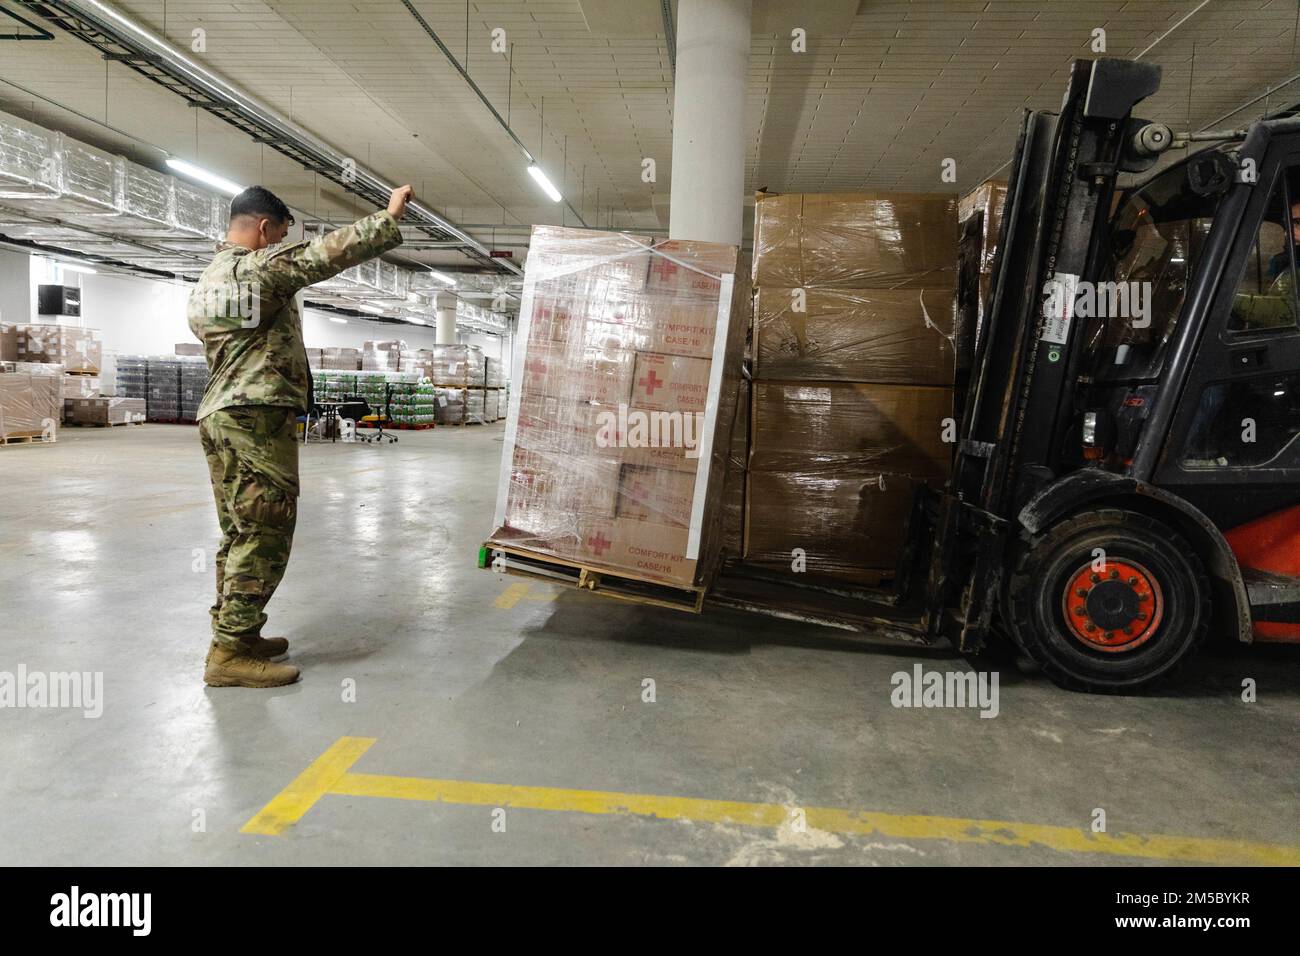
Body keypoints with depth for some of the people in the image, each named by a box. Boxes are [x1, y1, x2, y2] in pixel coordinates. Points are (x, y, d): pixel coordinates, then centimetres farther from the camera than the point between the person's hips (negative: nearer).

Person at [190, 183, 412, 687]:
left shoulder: (205, 281, 20)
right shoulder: (260, 266, -8)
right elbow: (328, 251, -12)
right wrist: (390, 215, -3)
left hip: (218, 414, 10)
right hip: (258, 417, -10)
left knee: (239, 533, 14)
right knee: (264, 533, -7)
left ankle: (236, 633, 21)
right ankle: (230, 652, -6)